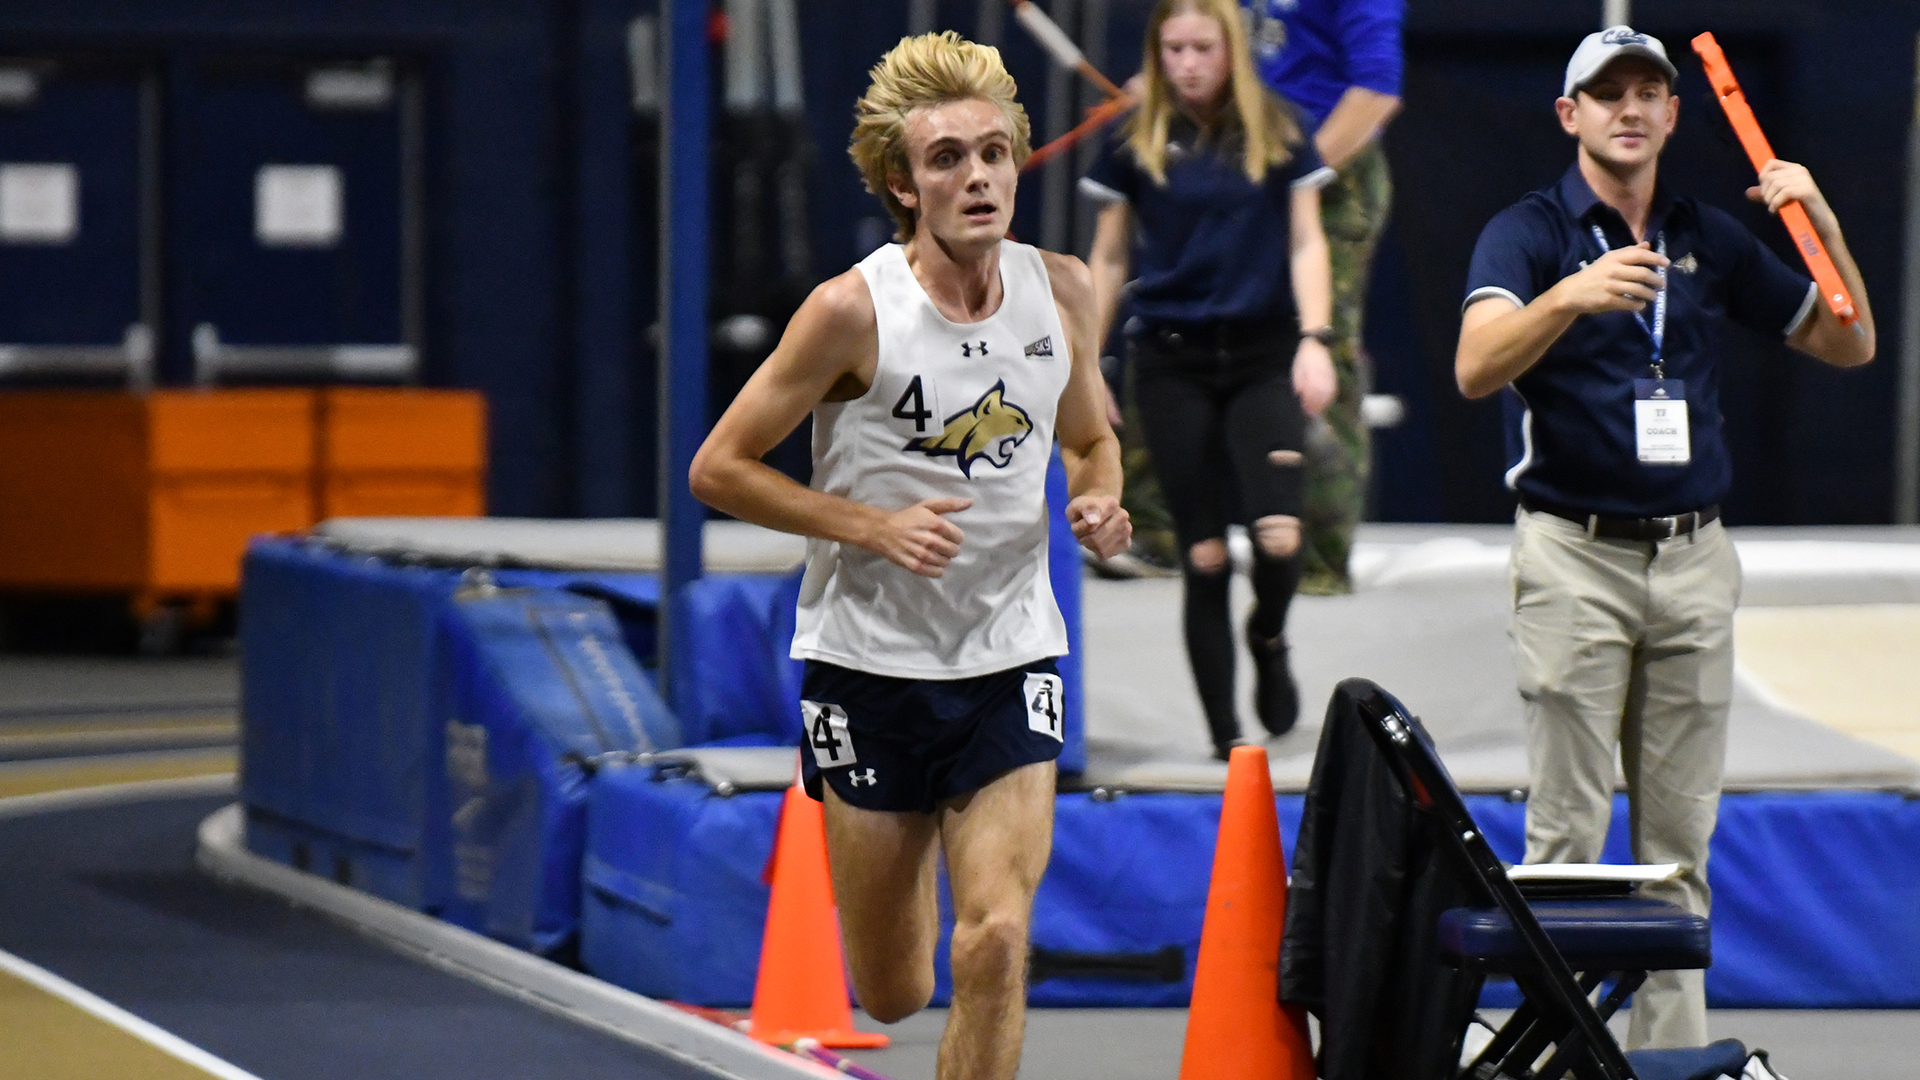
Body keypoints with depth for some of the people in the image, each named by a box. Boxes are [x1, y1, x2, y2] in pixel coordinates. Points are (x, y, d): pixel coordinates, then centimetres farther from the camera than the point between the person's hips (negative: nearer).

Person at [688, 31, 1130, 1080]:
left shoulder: (1061, 290, -1)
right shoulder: (854, 308, -15)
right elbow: (718, 469, -9)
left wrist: (1100, 505, -6)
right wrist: (874, 526, -19)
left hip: (1012, 656, 2)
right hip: (871, 660, -2)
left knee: (995, 945, -16)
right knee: (891, 995, 8)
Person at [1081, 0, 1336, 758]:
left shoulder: (1276, 135, 3)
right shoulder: (1134, 144, 3)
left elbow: (1306, 242, 5)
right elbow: (1107, 259, 10)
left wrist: (1313, 340, -6)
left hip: (1263, 355, 0)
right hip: (1172, 361, 1)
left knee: (1278, 536, -18)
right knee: (1203, 554, -1)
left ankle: (1268, 641, 15)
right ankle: (1223, 731, 8)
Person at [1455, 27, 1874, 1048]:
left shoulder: (1713, 239, 12)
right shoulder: (1529, 231, -2)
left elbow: (1848, 344, 14)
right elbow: (1476, 368, -20)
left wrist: (1824, 225, -3)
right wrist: (1570, 297, -39)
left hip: (1694, 556, 5)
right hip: (1574, 553, -5)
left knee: (1680, 835, 7)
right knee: (1567, 830, -4)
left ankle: (1672, 1049, 11)